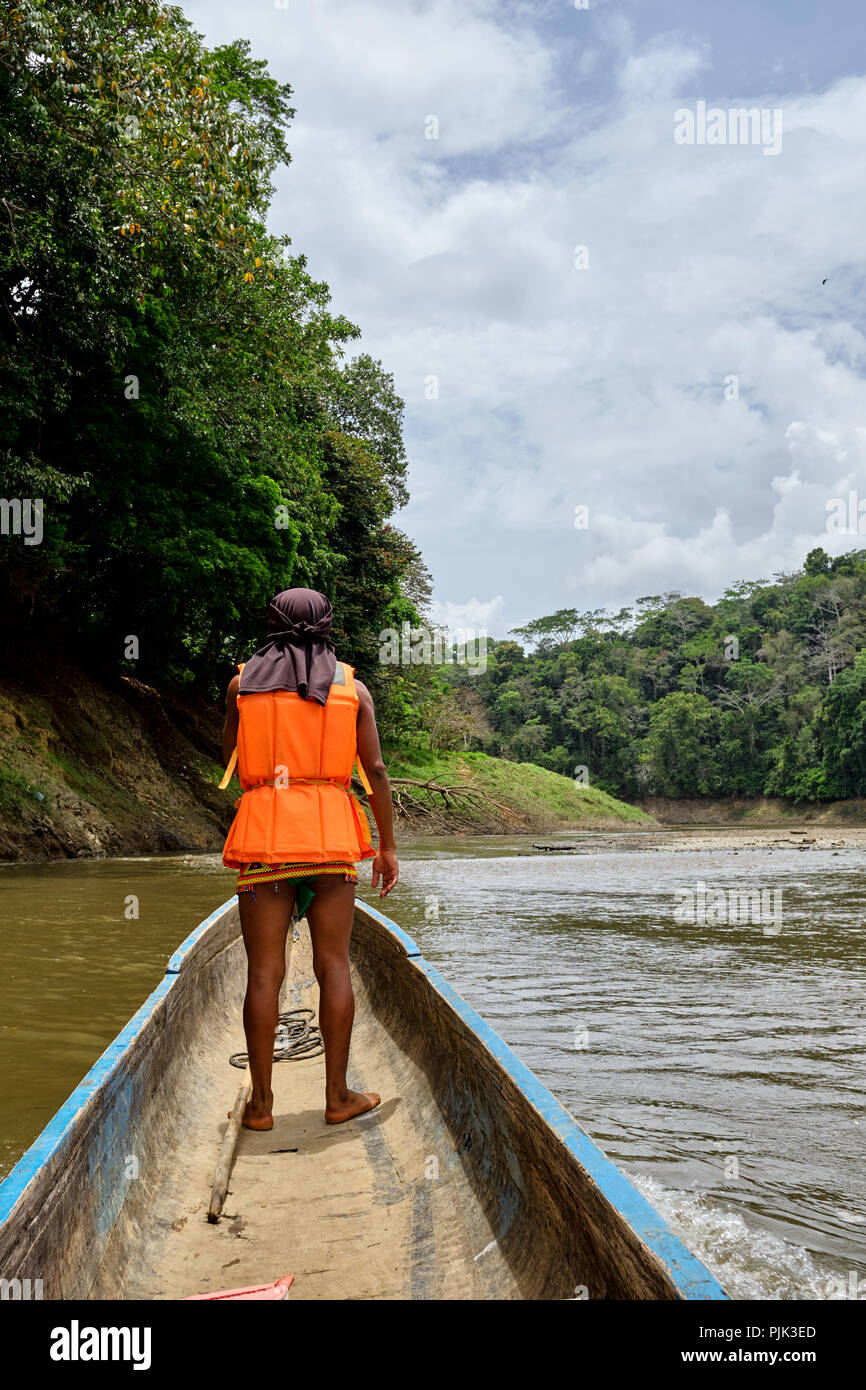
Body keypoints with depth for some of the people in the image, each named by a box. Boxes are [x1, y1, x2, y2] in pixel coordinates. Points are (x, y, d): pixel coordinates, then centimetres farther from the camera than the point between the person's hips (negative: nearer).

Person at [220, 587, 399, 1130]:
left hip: (262, 830, 0)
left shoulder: (242, 684, 7)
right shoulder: (352, 687, 7)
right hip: (331, 832, 0)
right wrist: (388, 846, 10)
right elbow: (376, 771, 4)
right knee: (333, 965, 6)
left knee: (265, 971, 4)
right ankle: (338, 1095, 13)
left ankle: (262, 1102, 11)